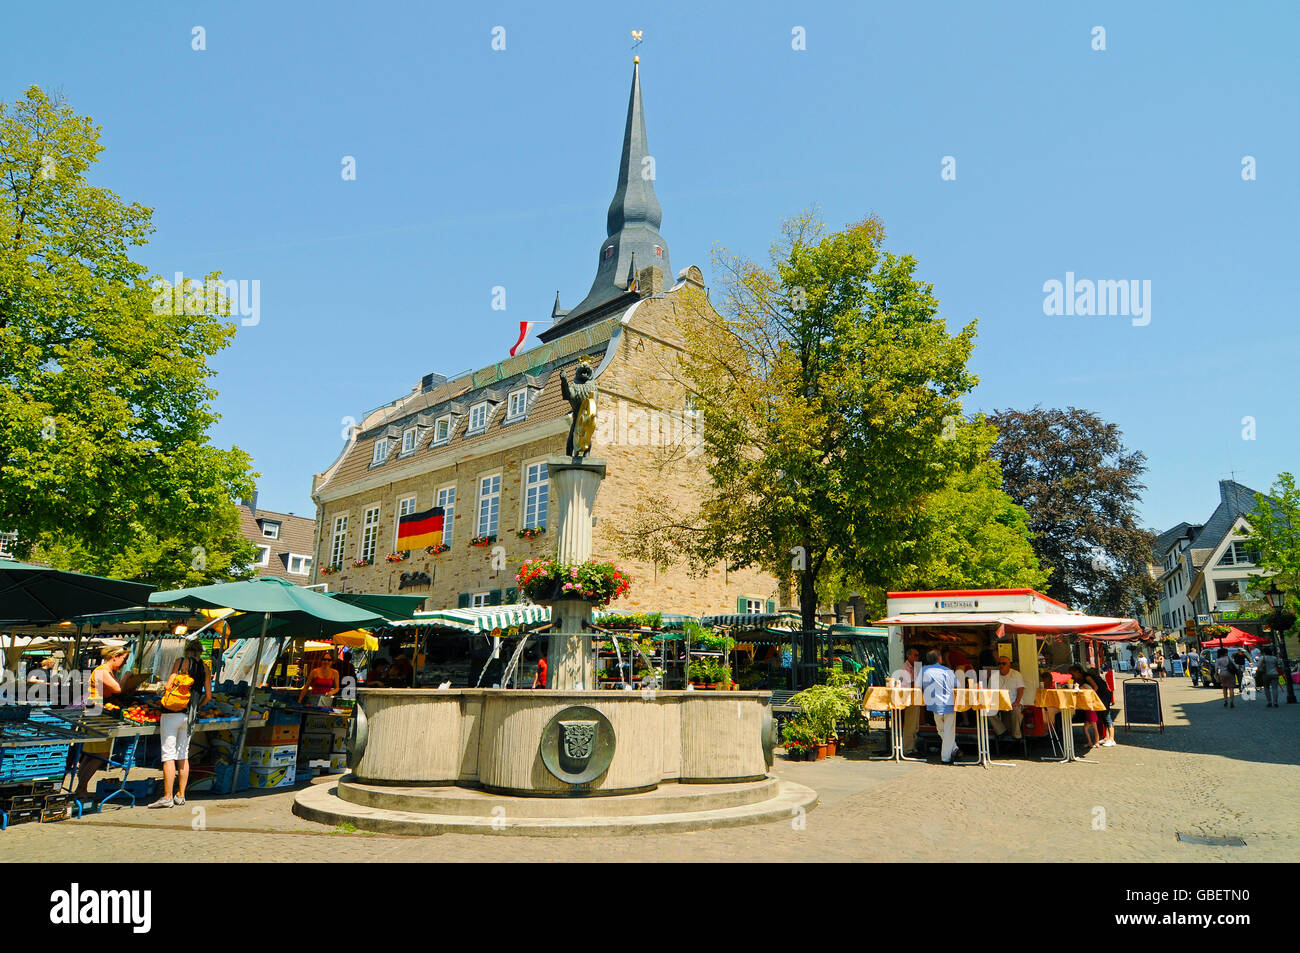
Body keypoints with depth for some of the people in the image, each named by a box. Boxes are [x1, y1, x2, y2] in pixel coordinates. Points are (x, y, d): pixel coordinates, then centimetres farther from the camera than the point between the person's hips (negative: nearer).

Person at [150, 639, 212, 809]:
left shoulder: (181, 661, -3)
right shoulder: (204, 668, 9)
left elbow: (168, 685, -11)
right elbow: (208, 696, 10)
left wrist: (164, 698, 8)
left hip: (172, 714, -5)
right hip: (189, 717, 5)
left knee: (168, 755, -3)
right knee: (183, 755, 13)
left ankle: (167, 797, -3)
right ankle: (180, 795, 16)